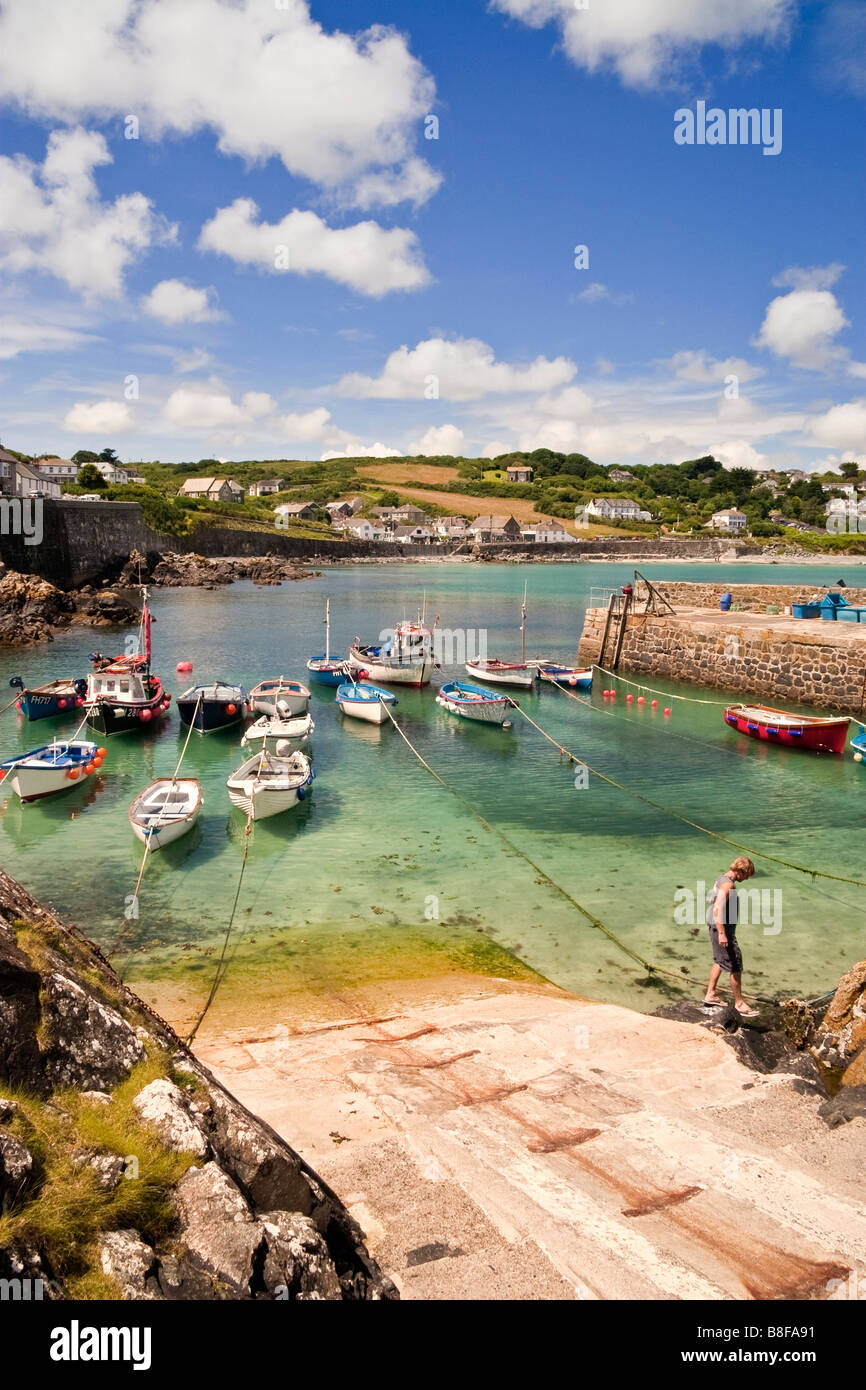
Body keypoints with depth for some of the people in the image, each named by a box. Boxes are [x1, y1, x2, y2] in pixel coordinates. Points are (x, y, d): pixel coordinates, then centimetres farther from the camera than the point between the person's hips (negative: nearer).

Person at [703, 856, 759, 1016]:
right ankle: (739, 1003, 9)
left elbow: (712, 902, 22)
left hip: (715, 926, 10)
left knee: (719, 961, 22)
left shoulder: (721, 879, 9)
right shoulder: (728, 885, -21)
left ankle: (710, 995, 31)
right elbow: (718, 910, -29)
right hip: (723, 929, -10)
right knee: (735, 966, -1)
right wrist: (722, 934, -30)